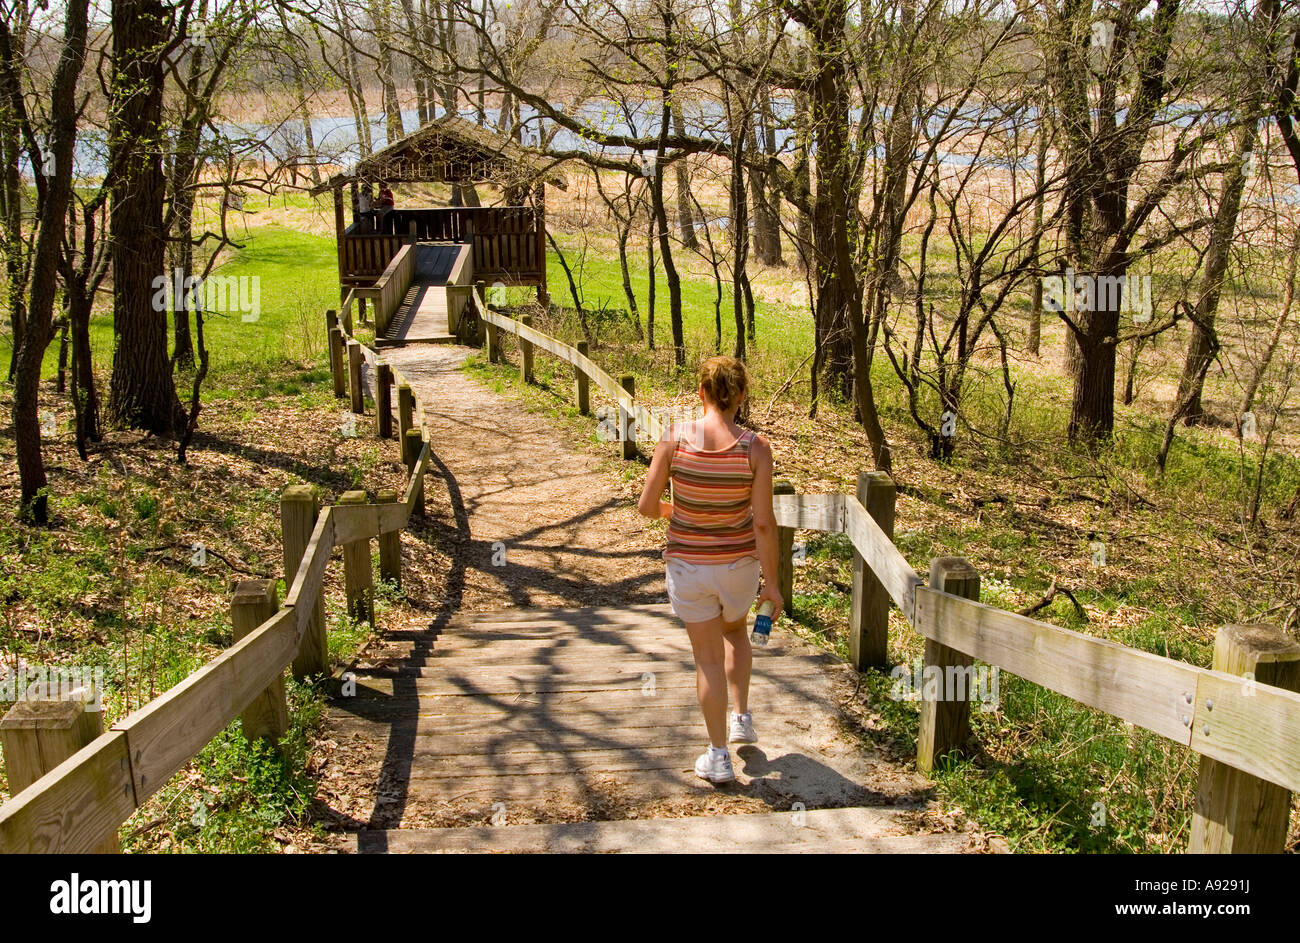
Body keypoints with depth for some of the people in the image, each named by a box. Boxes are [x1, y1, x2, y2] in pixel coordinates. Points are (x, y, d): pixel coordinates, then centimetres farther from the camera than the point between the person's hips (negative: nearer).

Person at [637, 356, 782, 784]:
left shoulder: (674, 437, -16)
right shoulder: (755, 447, -16)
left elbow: (646, 506, -10)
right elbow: (763, 522, -15)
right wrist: (771, 583, -6)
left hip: (688, 564, -1)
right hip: (740, 561, 1)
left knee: (708, 657, 13)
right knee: (734, 629, 33)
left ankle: (719, 757, 19)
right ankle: (742, 717, 36)